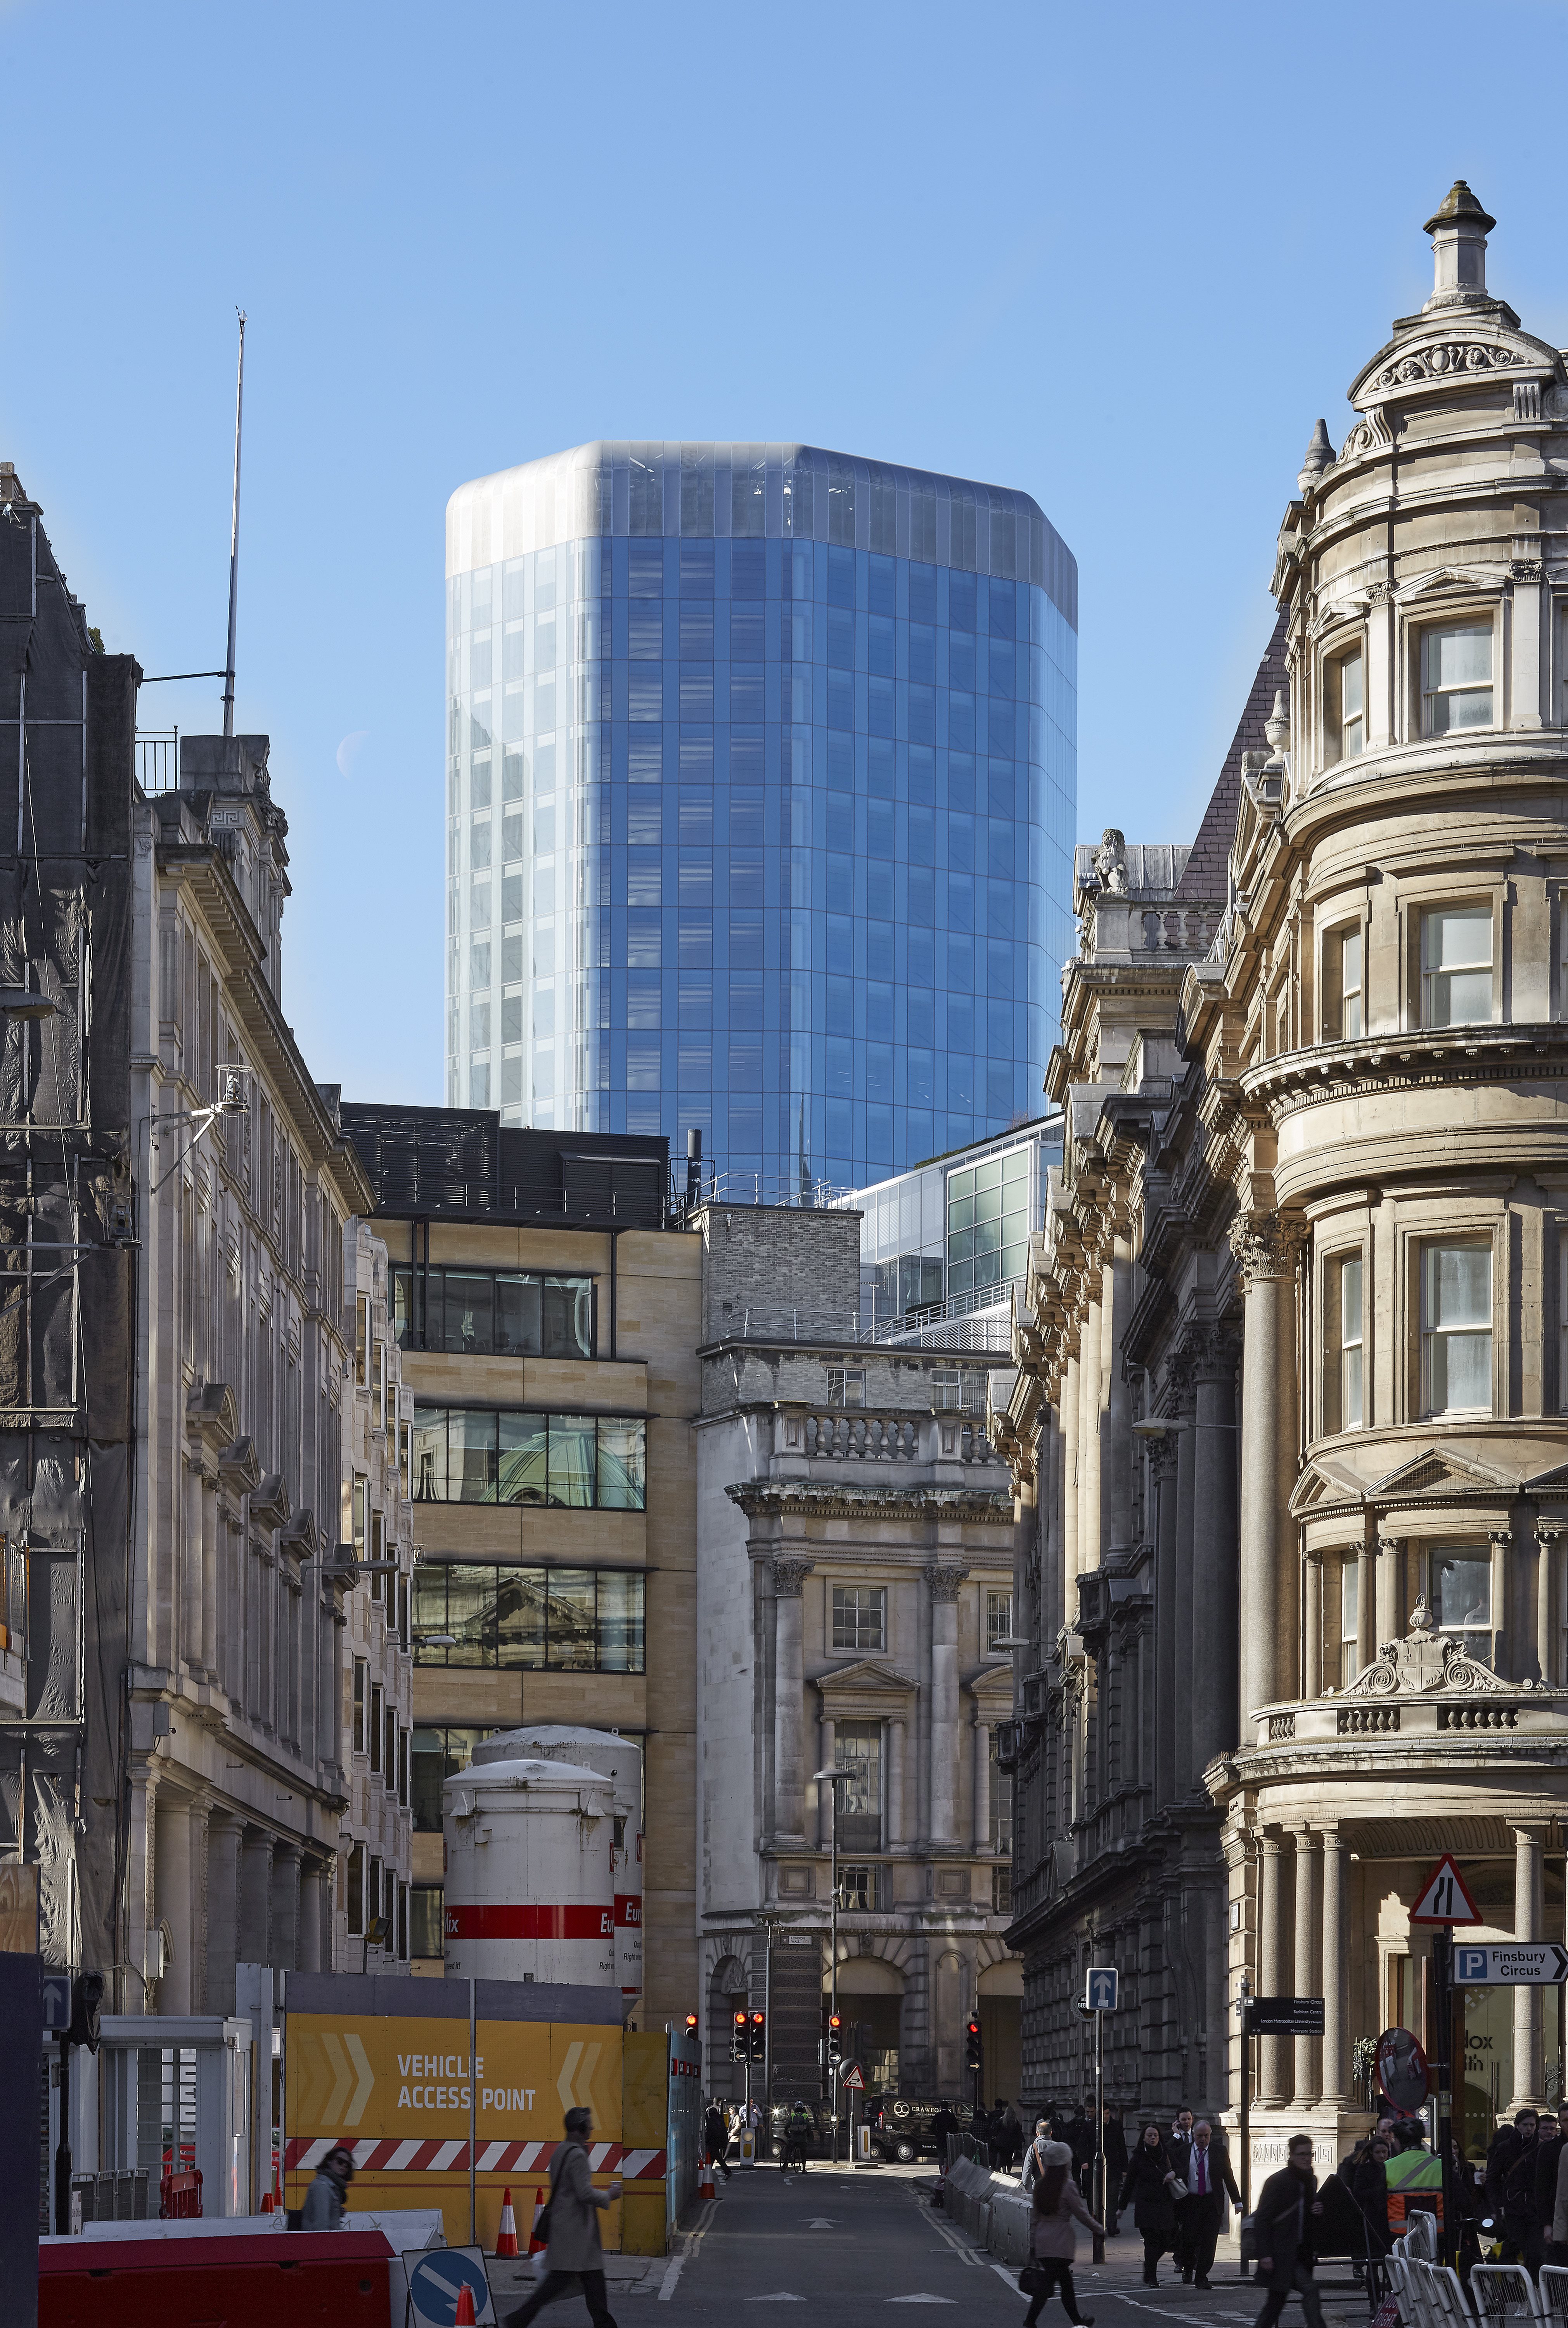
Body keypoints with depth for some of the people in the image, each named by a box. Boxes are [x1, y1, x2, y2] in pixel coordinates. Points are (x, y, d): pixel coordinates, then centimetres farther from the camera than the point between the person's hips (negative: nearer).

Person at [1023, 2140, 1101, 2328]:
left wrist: (1033, 2246, 16)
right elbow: (1081, 2213, -7)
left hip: (1042, 2239, 7)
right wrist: (1097, 2227, 10)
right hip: (1061, 2241, -7)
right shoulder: (1068, 2187, -11)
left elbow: (1034, 2218, 12)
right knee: (1047, 2282, -9)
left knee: (1066, 2283, 17)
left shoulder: (1041, 2187, 9)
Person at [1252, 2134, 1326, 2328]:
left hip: (1301, 2253, 8)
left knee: (1276, 2303, 11)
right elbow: (1261, 2220, -13)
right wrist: (1265, 2254, -20)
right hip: (1282, 2253, -8)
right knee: (1310, 2289, -20)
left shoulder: (1311, 2181, 13)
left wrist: (1318, 2213, 0)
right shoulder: (1277, 2182, -11)